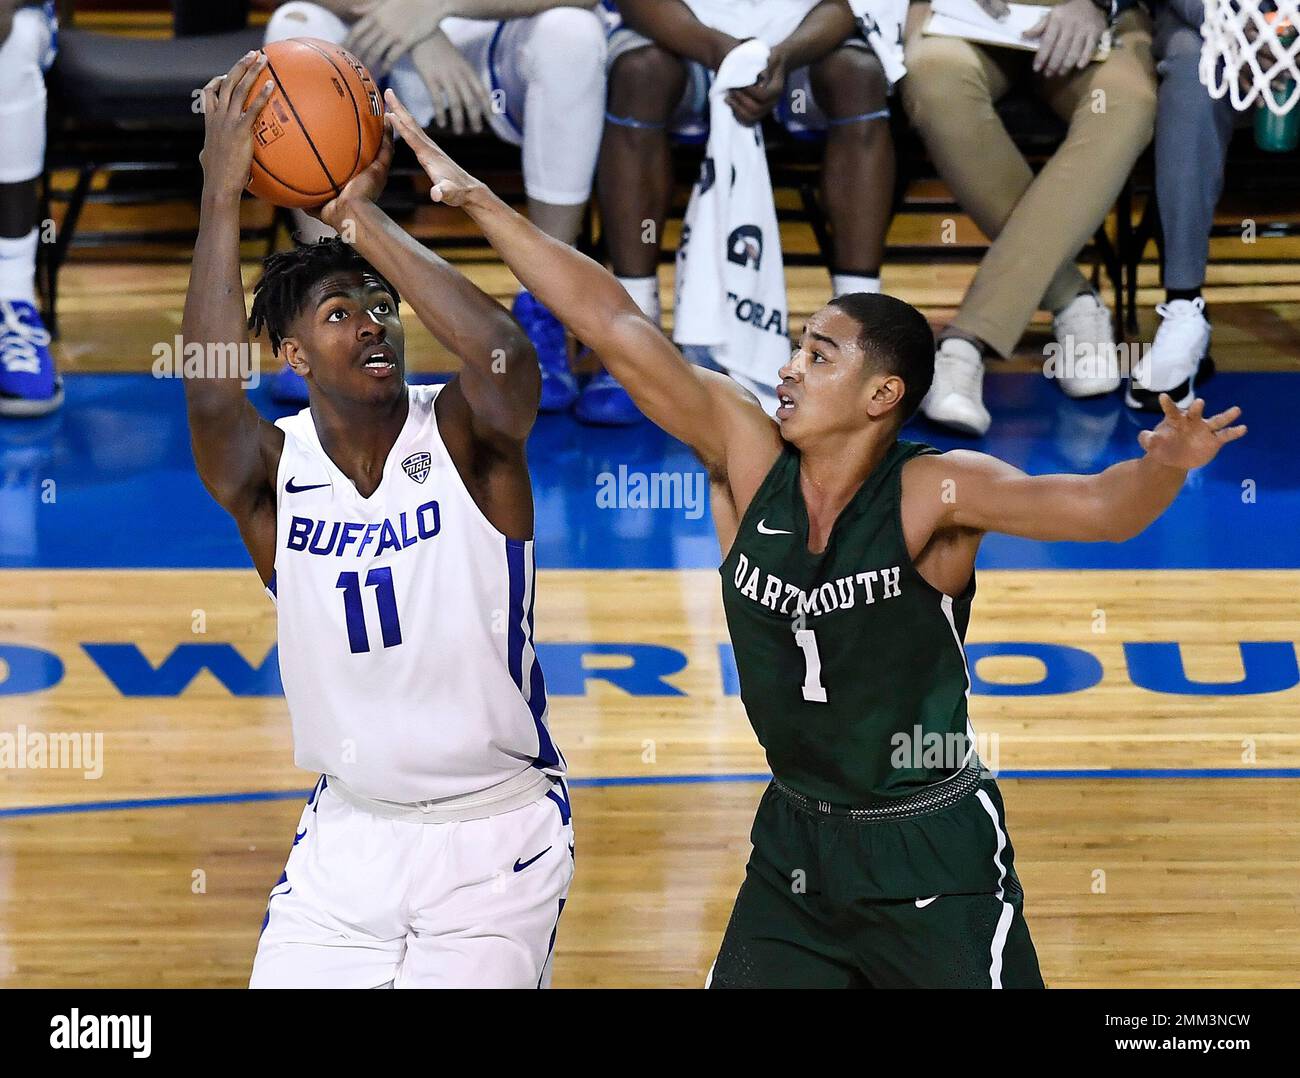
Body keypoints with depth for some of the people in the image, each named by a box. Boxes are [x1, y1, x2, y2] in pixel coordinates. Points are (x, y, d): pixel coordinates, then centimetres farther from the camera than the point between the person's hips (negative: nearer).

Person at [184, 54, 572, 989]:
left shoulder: (461, 438, -9)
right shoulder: (273, 473, -5)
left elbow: (506, 354, -33)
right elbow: (209, 393, -27)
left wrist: (363, 213, -26)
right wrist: (222, 195, -28)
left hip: (494, 836, -3)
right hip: (347, 832, 3)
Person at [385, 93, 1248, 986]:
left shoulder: (932, 494, -18)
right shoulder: (747, 456, -6)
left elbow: (1096, 507, -32)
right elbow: (613, 323, -10)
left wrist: (1160, 468, -54)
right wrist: (480, 202, -11)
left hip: (933, 856, -5)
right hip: (796, 841, 5)